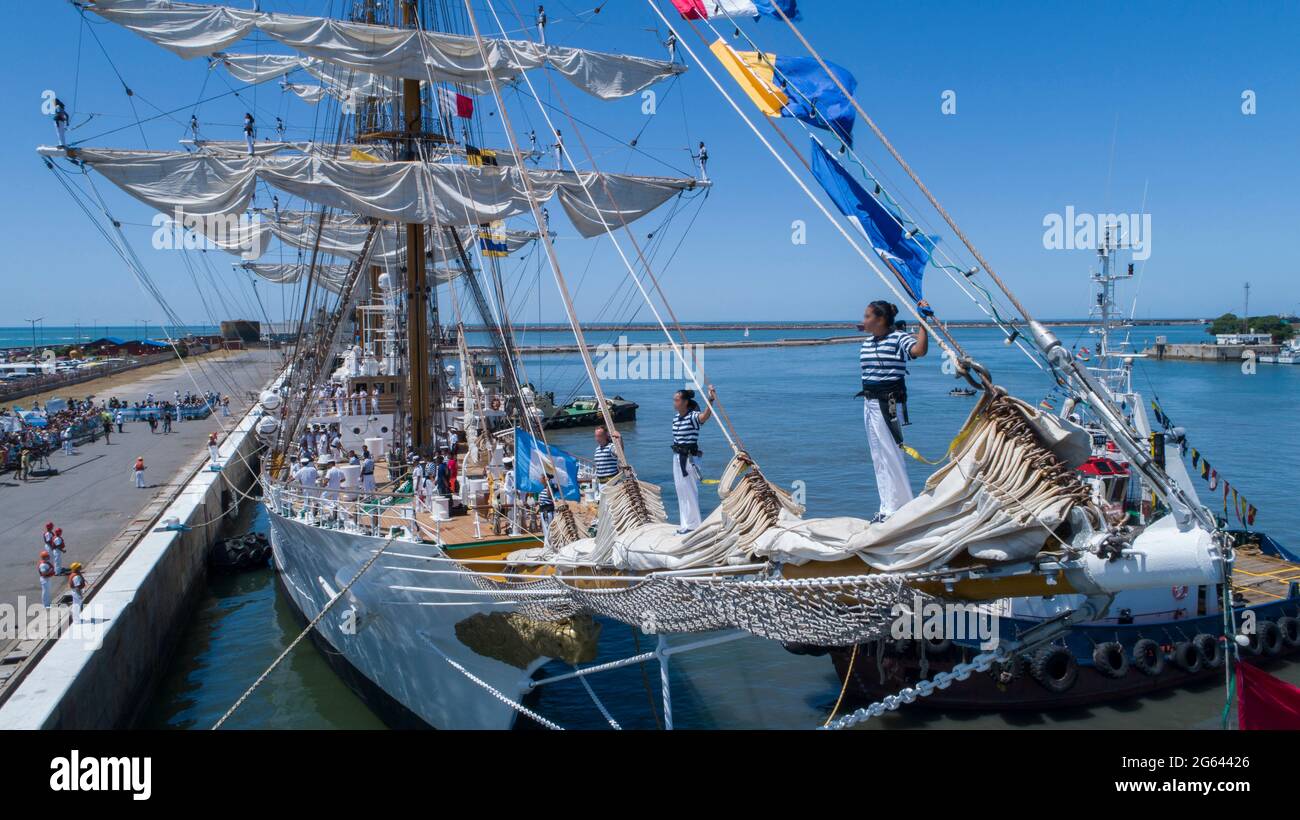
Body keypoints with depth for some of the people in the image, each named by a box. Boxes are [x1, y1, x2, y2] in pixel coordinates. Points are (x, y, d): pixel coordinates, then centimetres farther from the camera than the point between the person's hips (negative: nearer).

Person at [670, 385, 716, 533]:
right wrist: (676, 454, 18)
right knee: (681, 491, 13)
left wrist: (710, 400, -52)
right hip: (677, 457, 8)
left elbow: (705, 416, -36)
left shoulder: (693, 416, -14)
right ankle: (686, 524, 22)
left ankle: (693, 524, 7)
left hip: (690, 457, -8)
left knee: (691, 492, -3)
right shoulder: (676, 418, 9)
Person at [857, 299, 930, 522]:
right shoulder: (867, 343, 13)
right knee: (878, 458, 12)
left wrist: (922, 323, -29)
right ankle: (888, 508, 21)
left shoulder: (899, 338, -11)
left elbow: (919, 350, -30)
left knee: (892, 456, -5)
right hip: (869, 403, 8)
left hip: (889, 403, -8)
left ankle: (901, 508, 6)